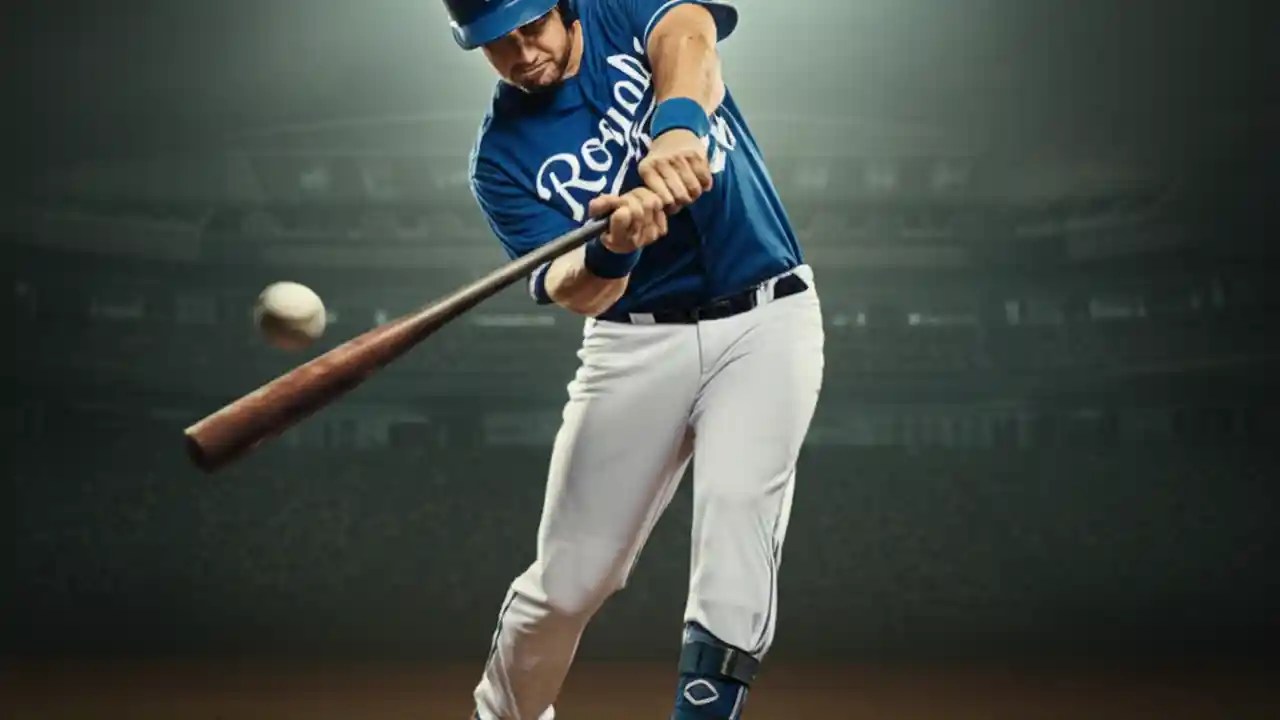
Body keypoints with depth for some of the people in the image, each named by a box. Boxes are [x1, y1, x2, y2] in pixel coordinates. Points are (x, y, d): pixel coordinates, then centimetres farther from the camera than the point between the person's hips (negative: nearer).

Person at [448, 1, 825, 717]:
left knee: (737, 507, -23)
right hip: (637, 343, 1)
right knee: (567, 581, 3)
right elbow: (571, 291, -15)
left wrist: (678, 122, -47)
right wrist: (610, 252, -39)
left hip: (767, 316, -1)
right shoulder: (504, 155, -1)